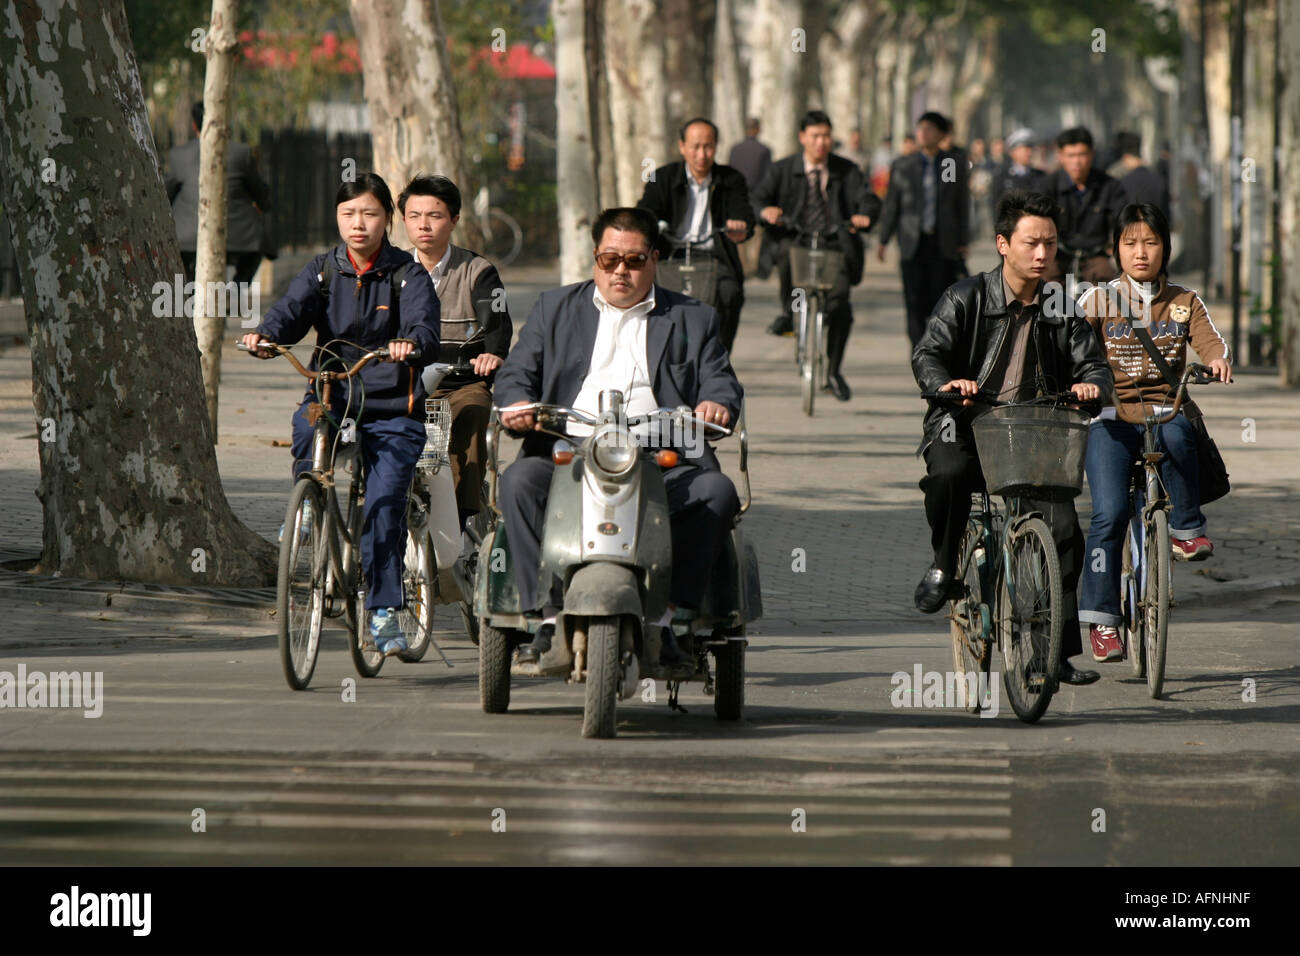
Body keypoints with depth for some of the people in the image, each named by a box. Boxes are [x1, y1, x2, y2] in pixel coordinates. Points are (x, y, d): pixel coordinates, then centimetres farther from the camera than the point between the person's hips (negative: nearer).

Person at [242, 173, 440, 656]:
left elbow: (424, 327, -18)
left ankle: (384, 612, -4)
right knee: (308, 423, -32)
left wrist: (410, 345, -42)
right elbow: (293, 309, -11)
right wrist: (266, 336, -33)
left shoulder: (408, 275, -2)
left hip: (392, 407, -2)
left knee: (384, 504, -13)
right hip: (332, 392, 2)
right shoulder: (322, 271, 6)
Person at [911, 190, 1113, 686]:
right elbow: (927, 353, -12)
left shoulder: (1061, 310, 9)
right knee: (948, 474, -37)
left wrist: (1092, 382, -22)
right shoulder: (967, 299, -2)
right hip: (966, 426, -3)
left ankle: (1059, 650, -1)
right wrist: (945, 382, -34)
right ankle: (944, 565, -7)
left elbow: (1092, 360, 3)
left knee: (1064, 529, -12)